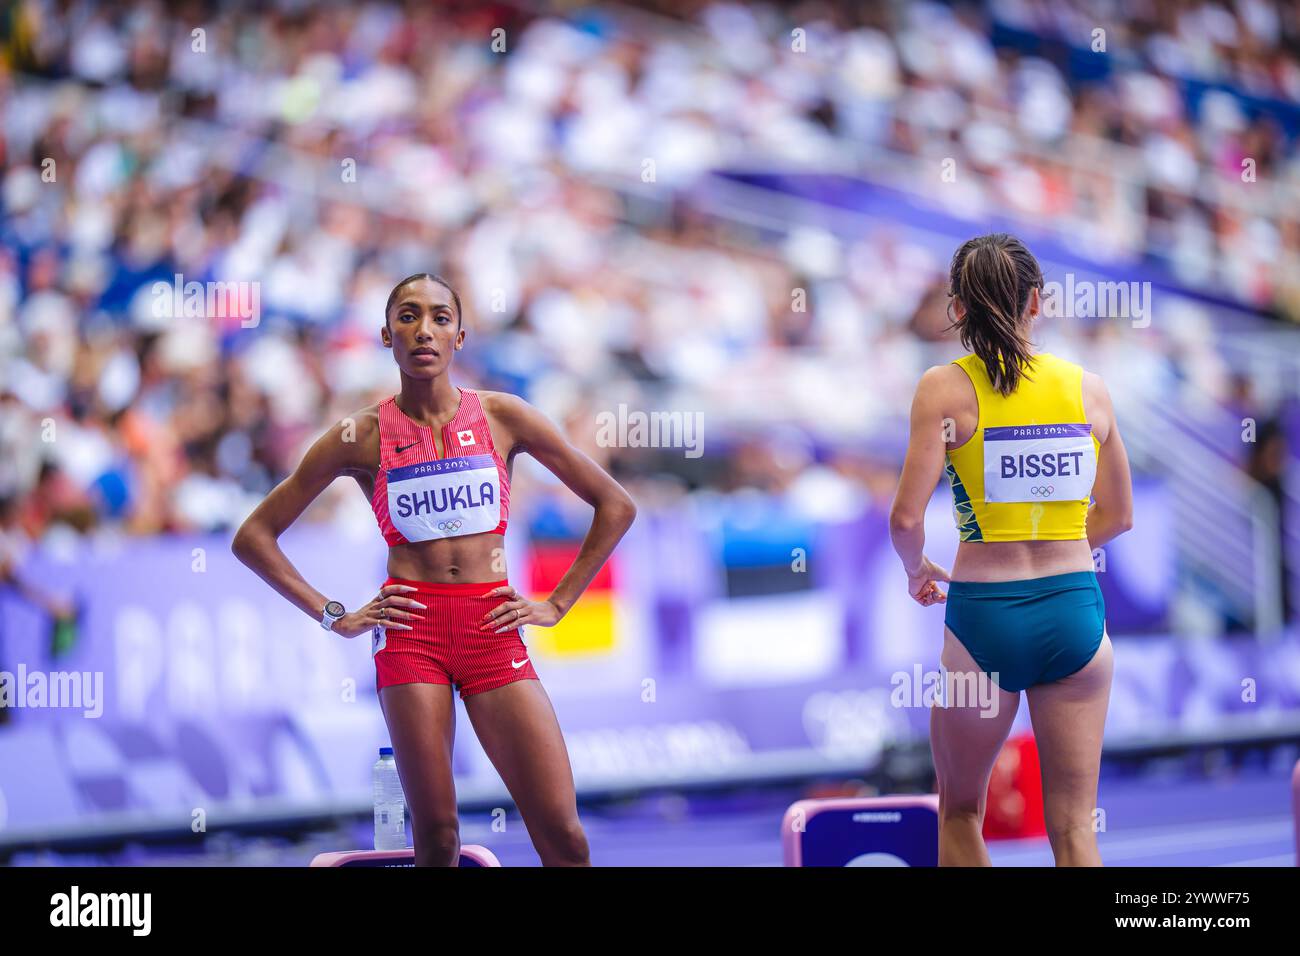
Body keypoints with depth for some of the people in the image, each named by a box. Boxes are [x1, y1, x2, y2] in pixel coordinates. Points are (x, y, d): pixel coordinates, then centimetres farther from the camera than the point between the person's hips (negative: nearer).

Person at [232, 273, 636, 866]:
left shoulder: (503, 417, 6)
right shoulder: (361, 437, 4)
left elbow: (615, 506, 12)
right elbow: (254, 537, 9)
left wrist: (557, 604, 7)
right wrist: (333, 617, 2)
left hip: (493, 631, 1)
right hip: (410, 630, -1)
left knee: (563, 838, -9)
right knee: (436, 837, -3)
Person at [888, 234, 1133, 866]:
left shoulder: (945, 388, -6)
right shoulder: (1089, 388, 4)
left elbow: (907, 518, -12)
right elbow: (1117, 517, 13)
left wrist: (917, 571, 9)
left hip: (984, 618, -2)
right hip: (1075, 610, 2)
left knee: (960, 813, 17)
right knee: (1073, 828, 5)